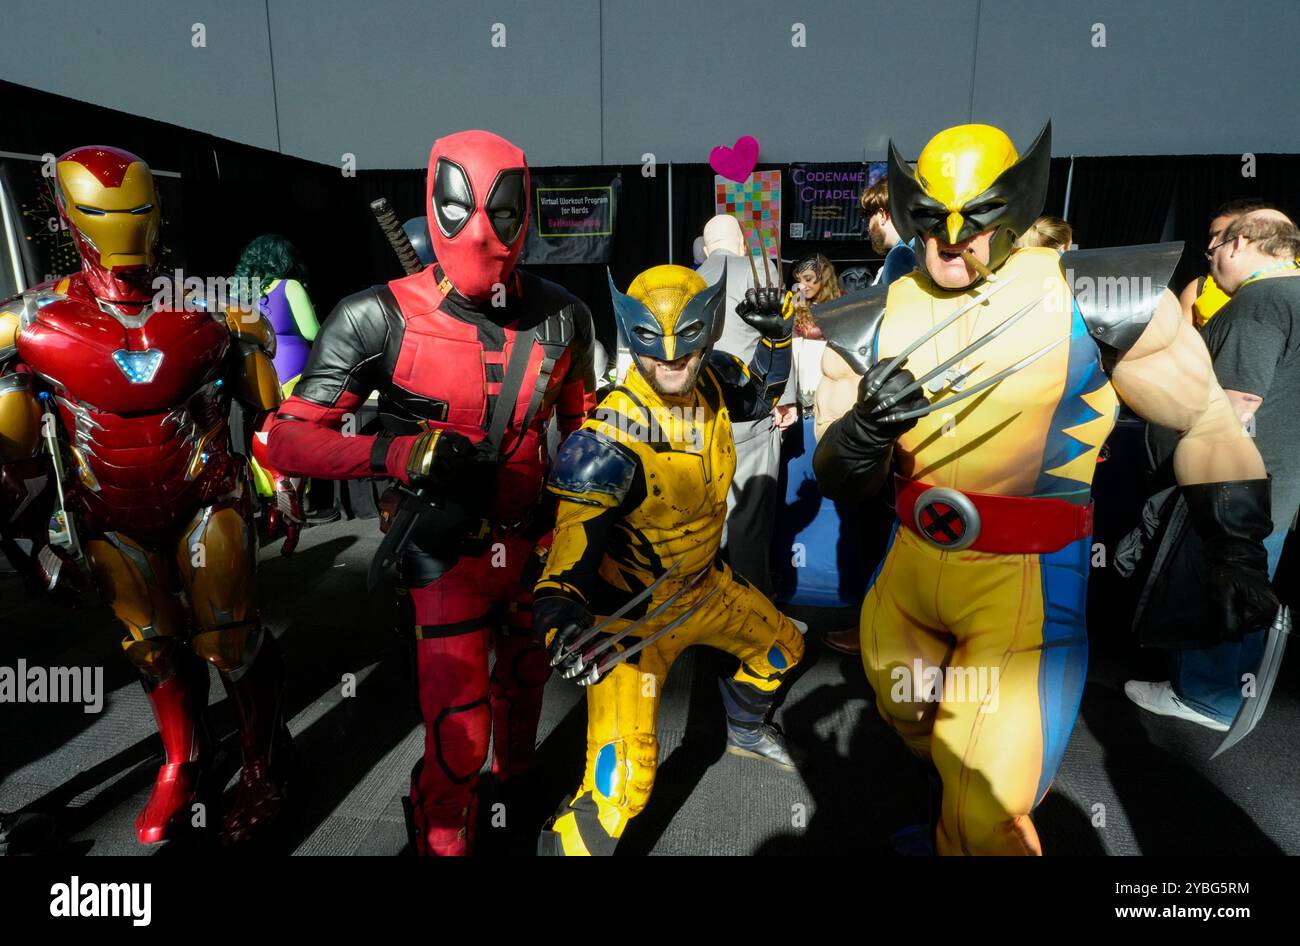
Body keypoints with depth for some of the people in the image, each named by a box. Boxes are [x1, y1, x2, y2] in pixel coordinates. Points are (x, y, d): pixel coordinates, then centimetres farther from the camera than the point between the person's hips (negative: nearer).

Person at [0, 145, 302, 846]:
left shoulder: (210, 311, -8)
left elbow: (269, 409, 2)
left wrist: (283, 486, 3)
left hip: (206, 498, -2)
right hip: (113, 519, 2)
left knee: (228, 638, -6)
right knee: (155, 647, 11)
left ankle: (265, 762, 17)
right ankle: (183, 760, 36)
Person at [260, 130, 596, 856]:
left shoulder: (562, 317, -7)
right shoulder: (380, 319, -18)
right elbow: (288, 439, -18)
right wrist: (400, 453, -34)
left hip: (533, 544, 5)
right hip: (445, 556, -4)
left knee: (527, 674, 28)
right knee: (457, 738, -2)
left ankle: (518, 770, 60)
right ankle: (443, 840, 30)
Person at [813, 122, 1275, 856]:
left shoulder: (1094, 300, -11)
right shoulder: (878, 324, -1)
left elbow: (1207, 419, 3)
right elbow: (839, 483, 0)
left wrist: (1238, 555, 5)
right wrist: (867, 428, -22)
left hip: (1028, 583, -4)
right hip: (911, 568, 5)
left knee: (986, 819, -7)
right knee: (908, 725, 26)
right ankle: (946, 815, 56)